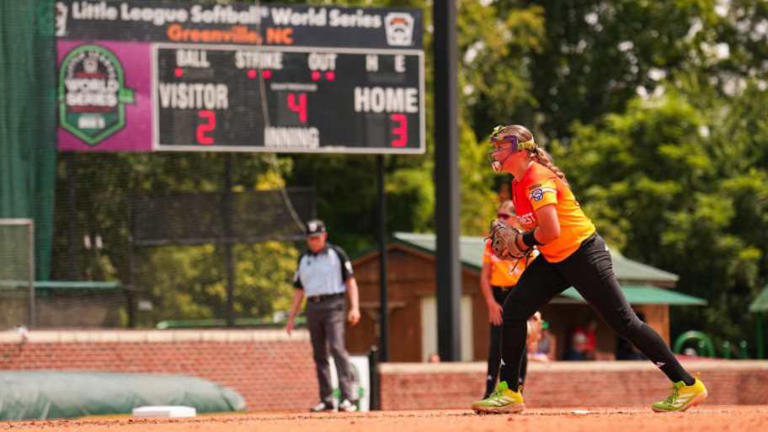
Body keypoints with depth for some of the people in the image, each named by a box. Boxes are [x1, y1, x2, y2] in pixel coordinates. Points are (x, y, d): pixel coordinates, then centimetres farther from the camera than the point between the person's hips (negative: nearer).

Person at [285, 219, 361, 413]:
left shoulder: (336, 253, 4)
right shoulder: (304, 259, 16)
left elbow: (350, 281, 0)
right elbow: (299, 290, 20)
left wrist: (354, 307, -13)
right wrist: (292, 317, 14)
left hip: (333, 304, -5)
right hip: (312, 308, 5)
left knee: (337, 347, -18)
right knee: (319, 354, 4)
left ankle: (348, 398, -24)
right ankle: (326, 400, 8)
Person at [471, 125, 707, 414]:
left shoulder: (538, 179, -21)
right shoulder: (519, 183, 9)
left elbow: (551, 231, -30)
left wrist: (524, 242, -13)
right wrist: (522, 243, 4)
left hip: (584, 256, -10)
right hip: (554, 261, 10)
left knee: (624, 322, -7)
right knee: (513, 309, 0)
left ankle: (687, 385, -1)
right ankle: (509, 392, 3)